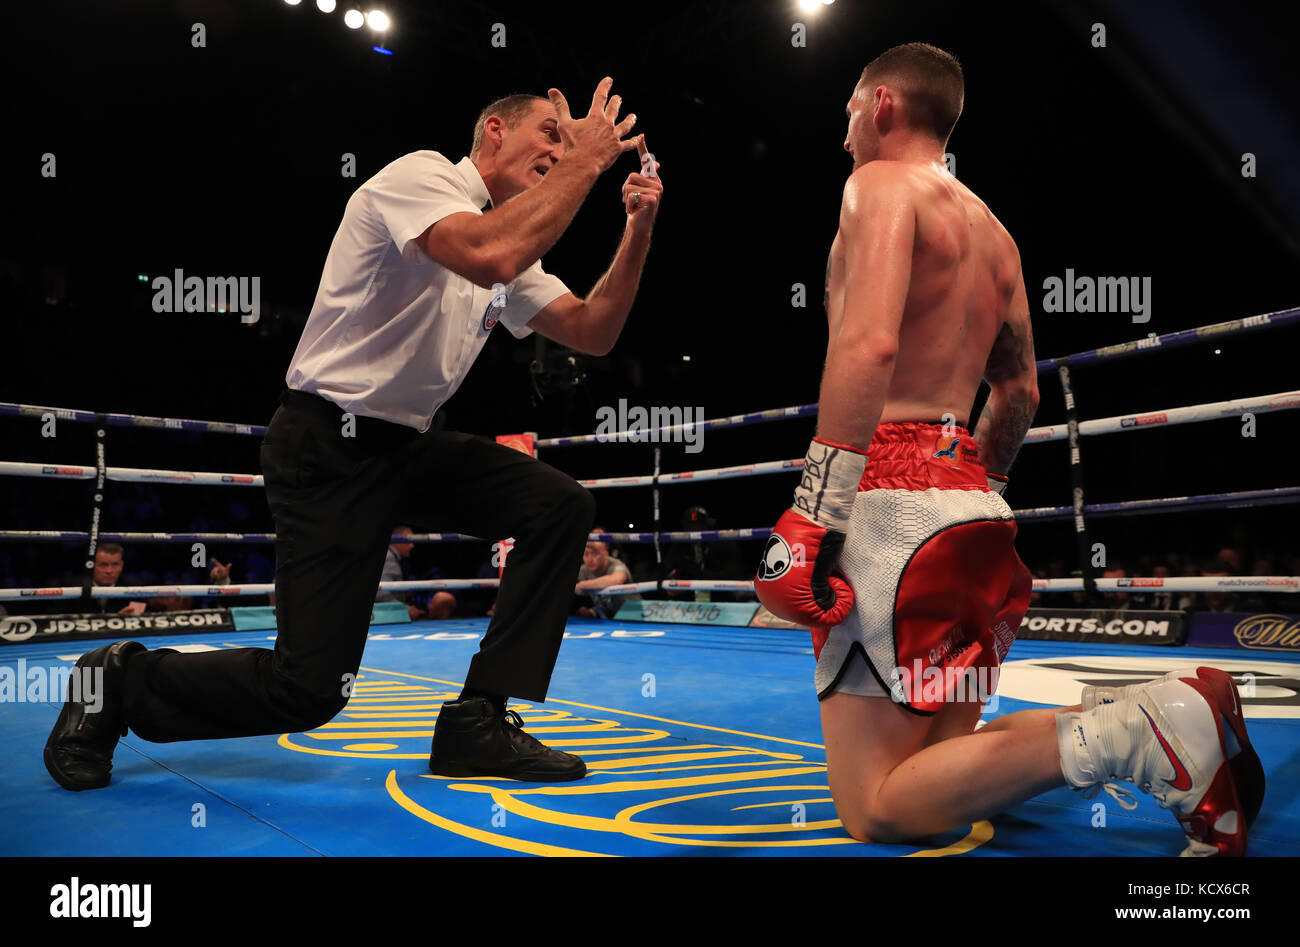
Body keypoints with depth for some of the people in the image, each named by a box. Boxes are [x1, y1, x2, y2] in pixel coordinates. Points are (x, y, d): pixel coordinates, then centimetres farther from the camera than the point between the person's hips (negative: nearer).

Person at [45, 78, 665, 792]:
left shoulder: (513, 233, 15)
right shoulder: (421, 175, -11)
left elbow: (592, 332, 10)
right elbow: (489, 255, -32)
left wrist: (637, 231, -2)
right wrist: (587, 158, -21)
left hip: (410, 445, 9)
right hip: (331, 447, -9)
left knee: (561, 506, -9)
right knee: (307, 690, -11)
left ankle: (477, 722, -6)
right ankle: (121, 681, 16)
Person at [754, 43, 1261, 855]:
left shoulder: (881, 183, -3)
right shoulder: (991, 228, 23)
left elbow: (869, 344, -21)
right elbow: (1020, 390, 29)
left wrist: (816, 509, -21)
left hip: (897, 494, -9)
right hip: (973, 504, 9)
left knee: (880, 807, -8)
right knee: (942, 761, 17)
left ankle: (1132, 733, -21)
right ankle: (1128, 717, -2)